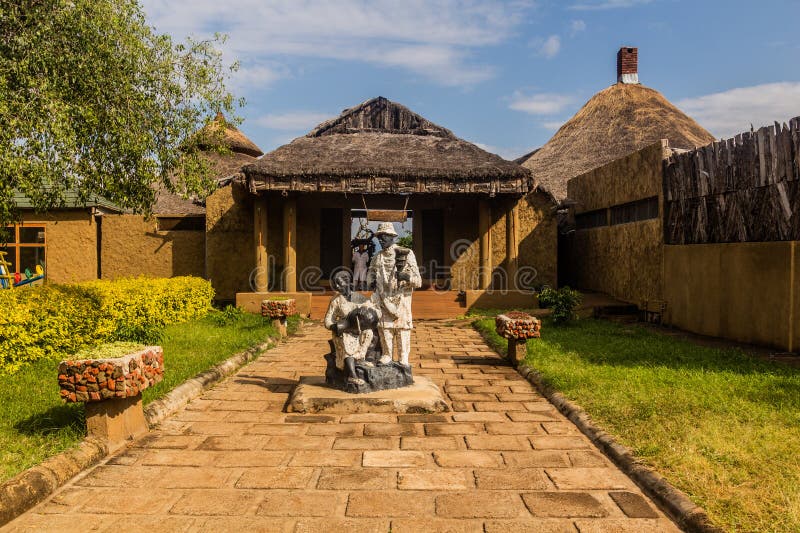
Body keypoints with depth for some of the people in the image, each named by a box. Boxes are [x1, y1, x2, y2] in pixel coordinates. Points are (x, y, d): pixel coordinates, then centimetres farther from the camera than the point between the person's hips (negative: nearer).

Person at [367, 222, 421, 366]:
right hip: (383, 299, 4)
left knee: (402, 330, -2)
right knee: (385, 329, 6)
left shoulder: (406, 254, -1)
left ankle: (403, 360, 8)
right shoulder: (377, 257, 12)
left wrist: (407, 277, -24)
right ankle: (387, 356, 19)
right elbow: (370, 272, 29)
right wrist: (371, 281, 7)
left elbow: (418, 281, -4)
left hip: (401, 299, -3)